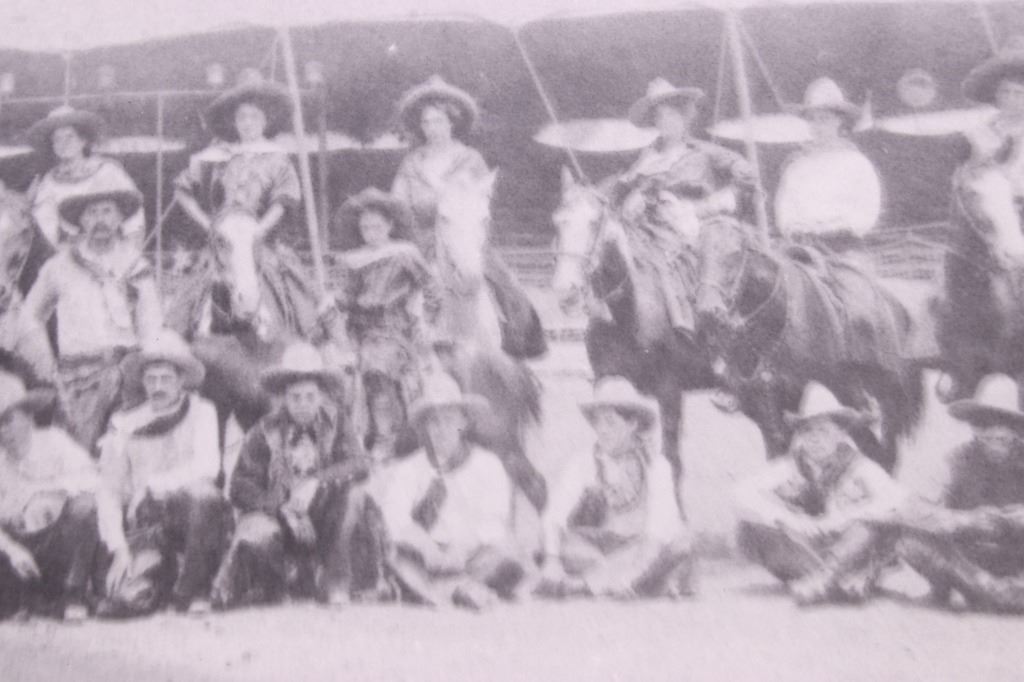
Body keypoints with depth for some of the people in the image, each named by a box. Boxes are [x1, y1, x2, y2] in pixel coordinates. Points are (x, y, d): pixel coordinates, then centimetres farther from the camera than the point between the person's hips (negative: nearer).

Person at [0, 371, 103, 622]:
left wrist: (47, 491, -31)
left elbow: (91, 480, -20)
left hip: (57, 542, -1)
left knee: (82, 506, -31)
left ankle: (74, 597, -18)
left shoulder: (53, 442, -6)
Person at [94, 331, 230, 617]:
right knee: (131, 598, -22)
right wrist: (119, 548, -5)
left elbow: (208, 465, -14)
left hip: (190, 515, -1)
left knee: (202, 493, -36)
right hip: (146, 523, 1)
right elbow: (110, 492, 6)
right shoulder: (126, 426, 6)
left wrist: (152, 486, -16)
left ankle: (193, 590, -17)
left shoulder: (200, 411, 2)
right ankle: (165, 576, 15)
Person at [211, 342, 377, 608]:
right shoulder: (264, 432, -7)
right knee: (258, 534, -36)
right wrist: (283, 510, -25)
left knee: (353, 495, -27)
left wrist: (315, 482, -32)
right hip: (275, 515, -2)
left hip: (322, 522, 2)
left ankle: (336, 586, -18)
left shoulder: (333, 423, -2)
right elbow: (240, 489, -12)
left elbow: (358, 464, -17)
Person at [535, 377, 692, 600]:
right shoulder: (581, 467, 1)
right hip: (594, 551, 0)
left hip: (641, 555, 0)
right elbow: (554, 519, -9)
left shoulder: (656, 466, 0)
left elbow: (662, 524, -11)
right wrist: (552, 561, -27)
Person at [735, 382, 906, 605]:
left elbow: (895, 498, -23)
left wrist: (842, 519, -25)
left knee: (866, 528, -32)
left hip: (846, 547, -2)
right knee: (752, 527, -23)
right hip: (803, 547, 3)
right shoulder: (791, 466, -4)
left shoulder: (858, 467, -7)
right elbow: (745, 493, -13)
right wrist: (788, 519, -25)